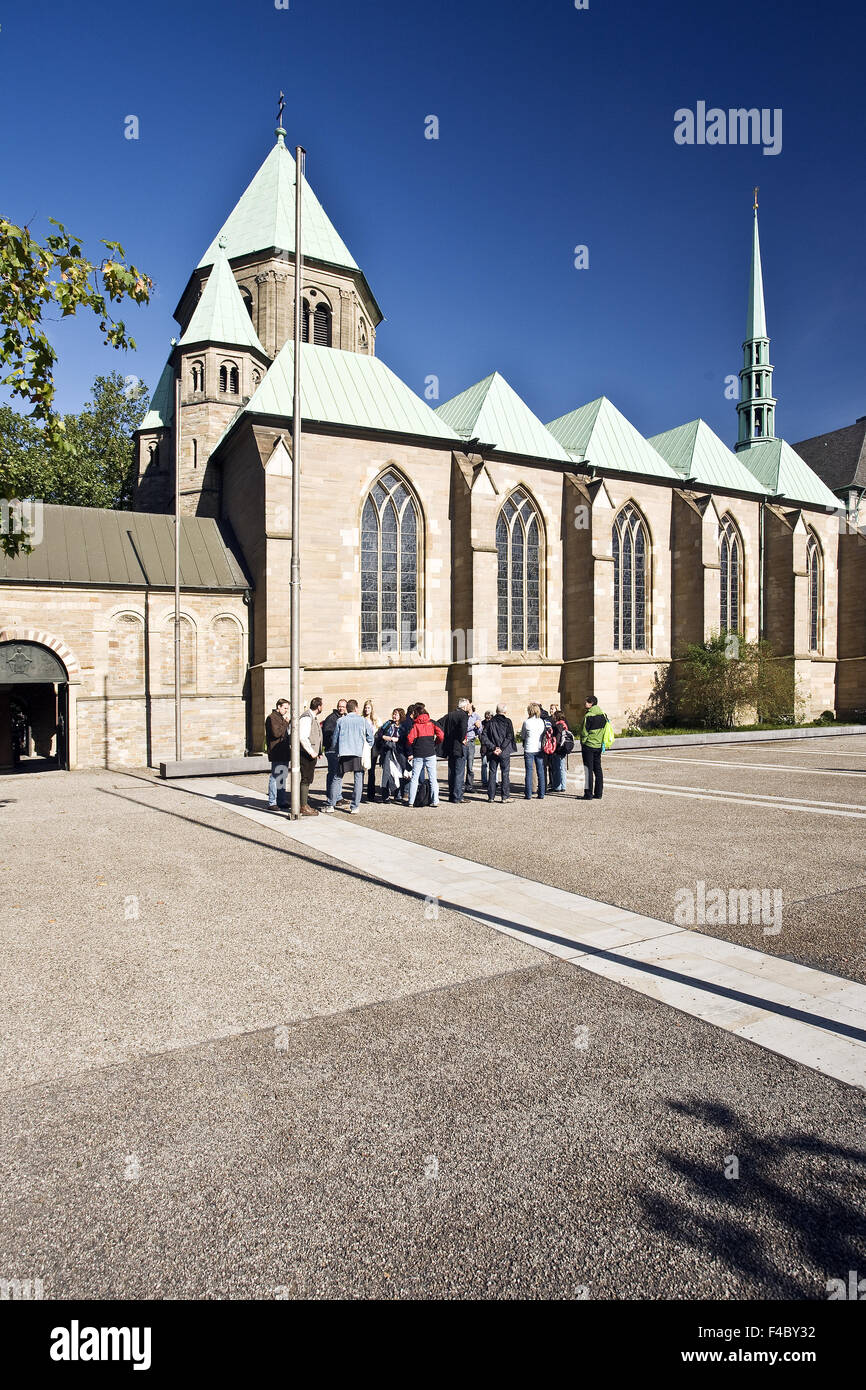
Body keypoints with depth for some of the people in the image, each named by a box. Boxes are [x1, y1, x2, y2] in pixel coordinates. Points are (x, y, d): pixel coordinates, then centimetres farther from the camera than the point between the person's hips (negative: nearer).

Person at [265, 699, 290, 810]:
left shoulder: (282, 718, 21)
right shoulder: (272, 718, -9)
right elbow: (276, 733, -21)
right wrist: (285, 723, -13)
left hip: (284, 753, 10)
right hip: (276, 753, -10)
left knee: (283, 777, 13)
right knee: (275, 778, -7)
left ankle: (282, 801, 20)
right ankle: (272, 803, -3)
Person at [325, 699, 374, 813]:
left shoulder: (340, 721, 7)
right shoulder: (363, 720, 4)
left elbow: (335, 738, 11)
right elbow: (370, 736, 6)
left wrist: (337, 751, 23)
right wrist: (368, 748, 21)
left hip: (343, 754, 1)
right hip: (359, 754, -1)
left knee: (338, 779, 8)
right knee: (358, 780, 5)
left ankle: (330, 806, 8)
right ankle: (355, 807, 4)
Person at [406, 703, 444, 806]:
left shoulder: (415, 724, 0)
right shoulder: (431, 723, 4)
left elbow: (410, 739, -10)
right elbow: (441, 735, -5)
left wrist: (413, 747, 10)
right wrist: (434, 744, 12)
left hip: (418, 755, -1)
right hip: (430, 753, 1)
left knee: (414, 778, 6)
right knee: (432, 778, 4)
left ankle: (411, 801, 6)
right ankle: (434, 801, 1)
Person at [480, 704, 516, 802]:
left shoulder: (490, 722, 5)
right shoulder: (507, 722, -3)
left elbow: (484, 736, -3)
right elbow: (509, 737, -11)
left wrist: (493, 747, -7)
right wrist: (501, 748, -12)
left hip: (492, 752, 3)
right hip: (505, 752, -3)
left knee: (492, 773, 9)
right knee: (505, 773, 3)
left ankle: (491, 796, 10)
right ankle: (505, 796, 2)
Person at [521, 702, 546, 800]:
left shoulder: (526, 722, -10)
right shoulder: (542, 721, -1)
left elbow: (522, 736, 2)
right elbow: (544, 735, 9)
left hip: (529, 749, -3)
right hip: (540, 749, 3)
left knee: (529, 772, 3)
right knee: (540, 772, 8)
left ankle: (528, 794, 4)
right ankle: (541, 794, 10)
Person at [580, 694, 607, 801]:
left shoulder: (588, 716, -16)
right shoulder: (603, 715, 6)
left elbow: (584, 732, -14)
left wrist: (583, 743, 0)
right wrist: (601, 742, 16)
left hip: (588, 745, -7)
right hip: (599, 746, 7)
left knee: (588, 770, -2)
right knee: (598, 769, 11)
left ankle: (588, 794, -1)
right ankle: (598, 793, 14)